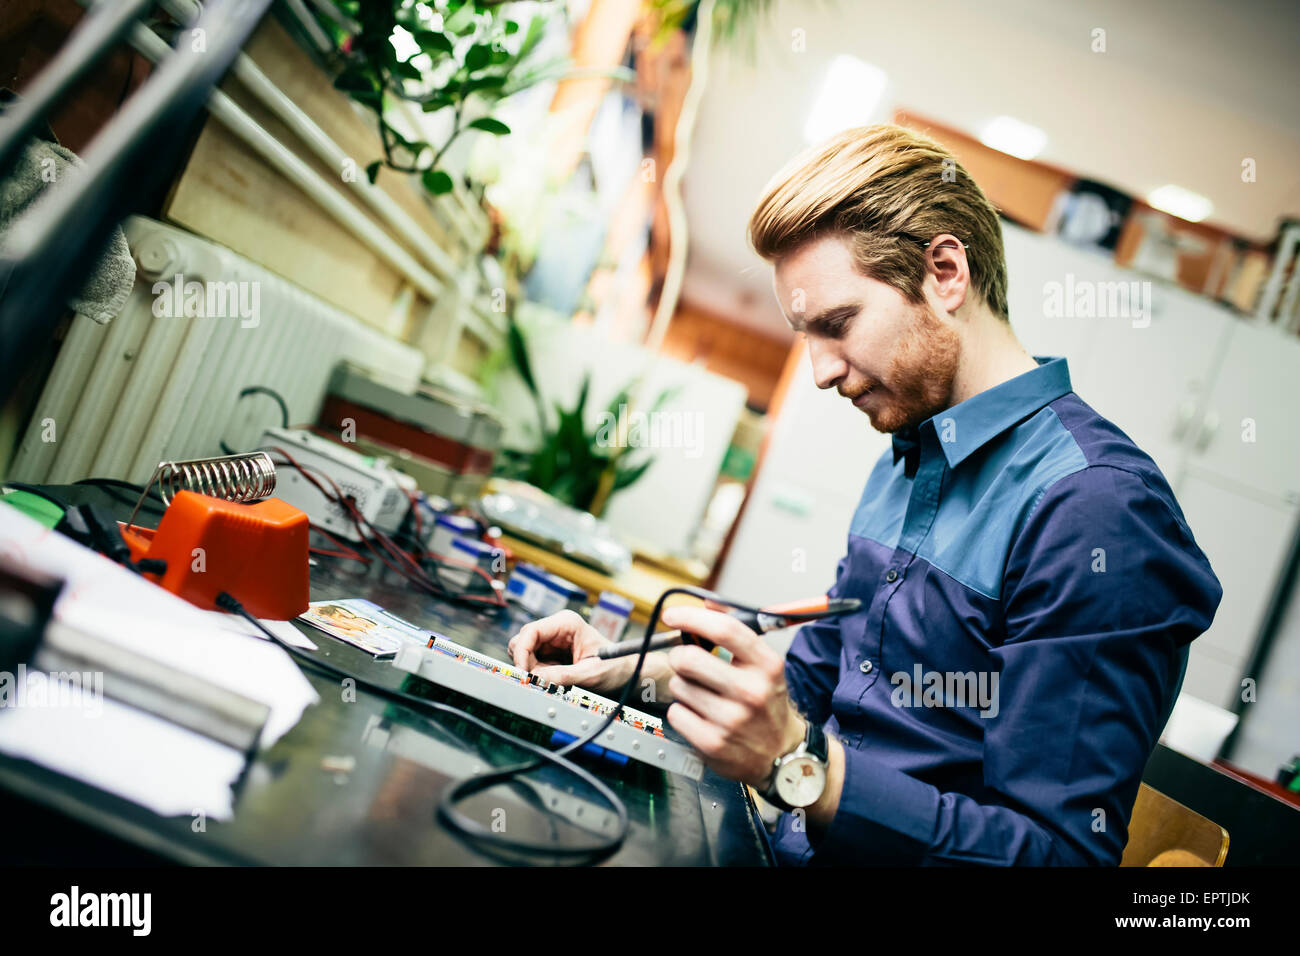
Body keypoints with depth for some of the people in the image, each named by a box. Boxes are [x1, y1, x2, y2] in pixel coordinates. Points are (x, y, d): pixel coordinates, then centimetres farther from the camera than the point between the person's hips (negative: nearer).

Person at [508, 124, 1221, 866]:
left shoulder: (1097, 507, -19)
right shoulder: (904, 463, 10)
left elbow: (1060, 851, -21)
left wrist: (795, 763, -29)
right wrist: (631, 668, 7)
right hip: (800, 844, 8)